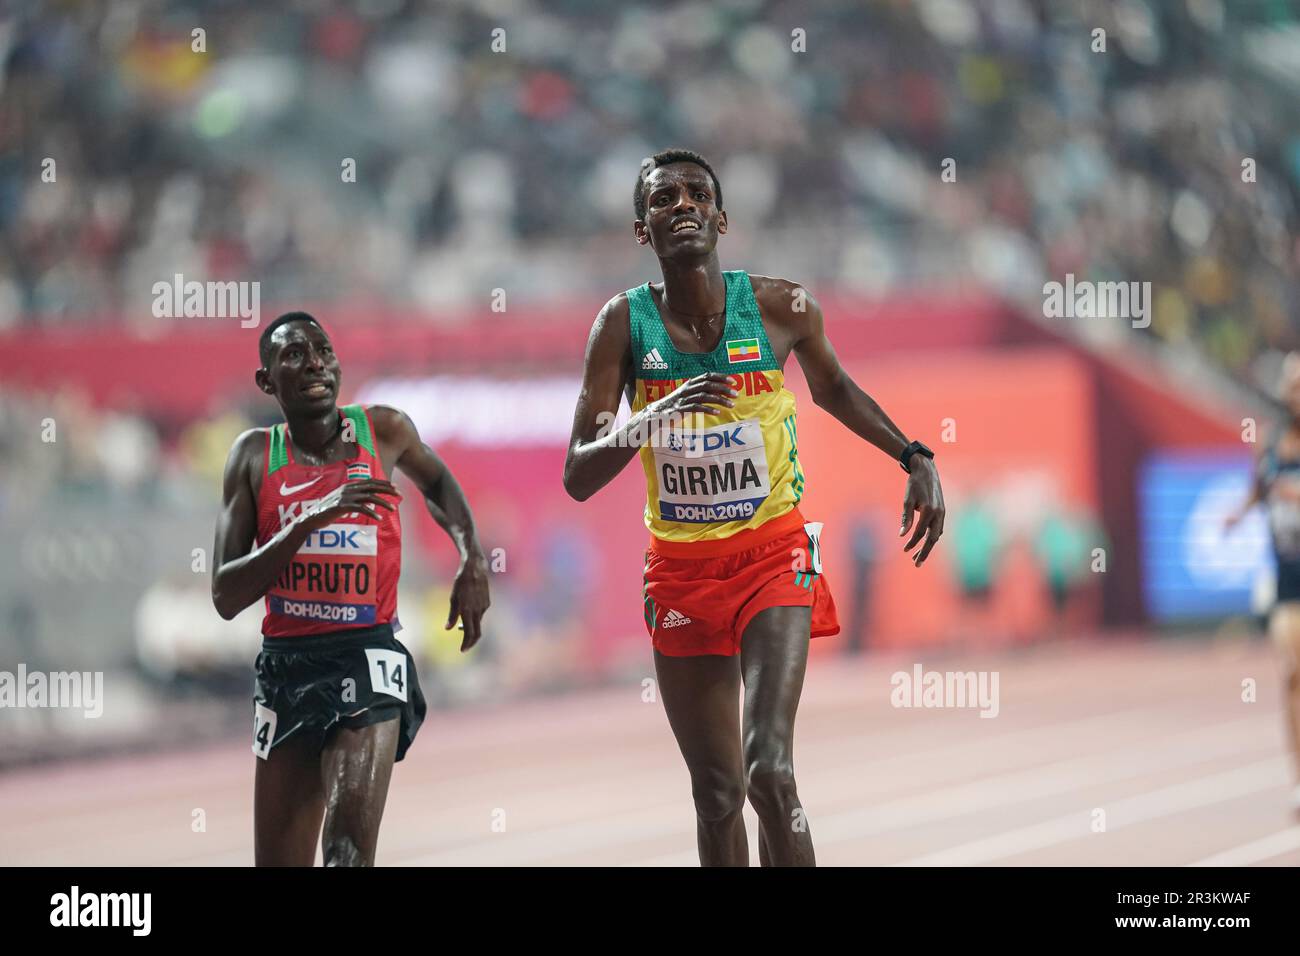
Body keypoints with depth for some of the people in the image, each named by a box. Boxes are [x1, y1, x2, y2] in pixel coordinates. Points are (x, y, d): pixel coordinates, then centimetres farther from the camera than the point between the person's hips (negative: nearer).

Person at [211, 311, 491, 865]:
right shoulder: (254, 456, 2)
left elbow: (436, 483, 27)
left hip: (367, 659, -2)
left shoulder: (384, 431, 2)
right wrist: (310, 521, -17)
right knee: (279, 862, 8)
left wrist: (472, 559, 9)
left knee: (350, 849, -25)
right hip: (286, 667, 2)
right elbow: (226, 598, -6)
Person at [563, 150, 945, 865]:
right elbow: (578, 478, -11)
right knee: (717, 793, 5)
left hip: (773, 554, -2)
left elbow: (832, 388, 17)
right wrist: (653, 417, -28)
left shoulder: (781, 308, -7)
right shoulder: (624, 322, -7)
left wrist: (914, 460, 6)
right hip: (679, 568, 2)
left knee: (769, 770, -20)